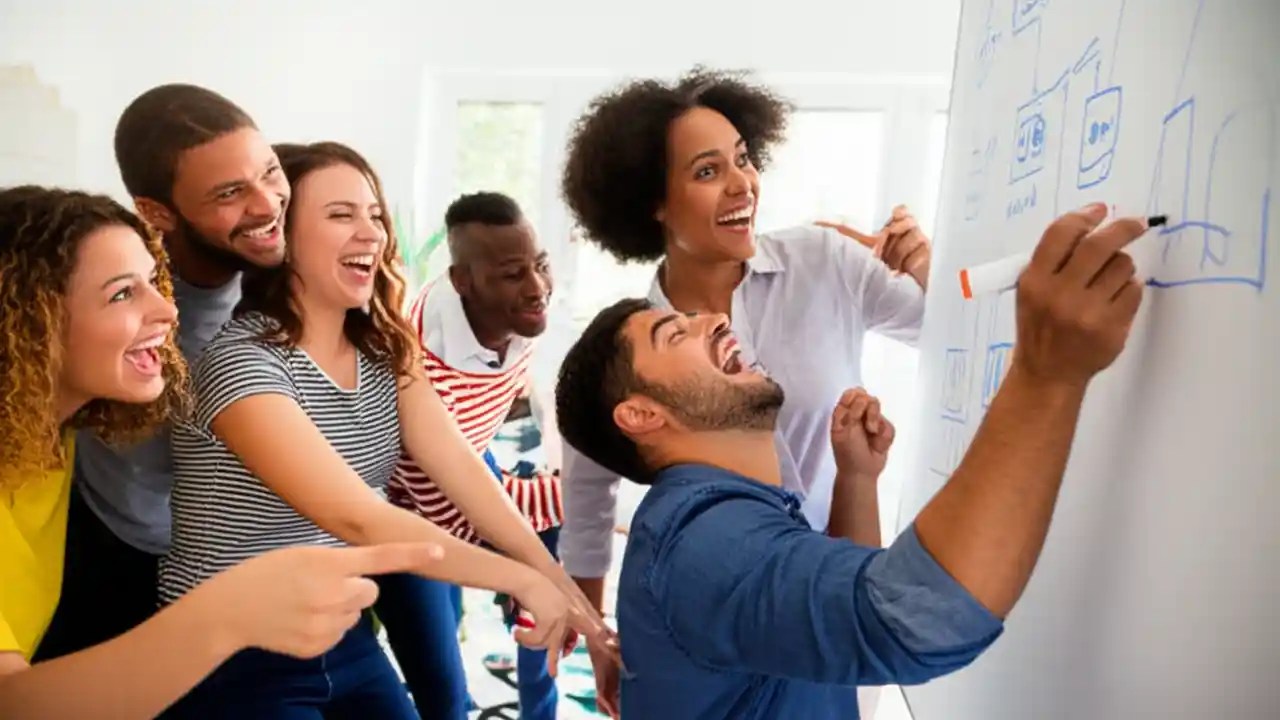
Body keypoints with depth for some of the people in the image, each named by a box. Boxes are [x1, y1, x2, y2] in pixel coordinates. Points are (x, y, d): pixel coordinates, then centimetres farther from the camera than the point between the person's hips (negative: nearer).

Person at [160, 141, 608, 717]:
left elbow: (461, 467, -11)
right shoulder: (239, 359, -22)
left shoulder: (383, 350, 1)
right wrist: (521, 581, -29)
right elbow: (357, 519, -30)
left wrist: (559, 583, -20)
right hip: (237, 663, -6)